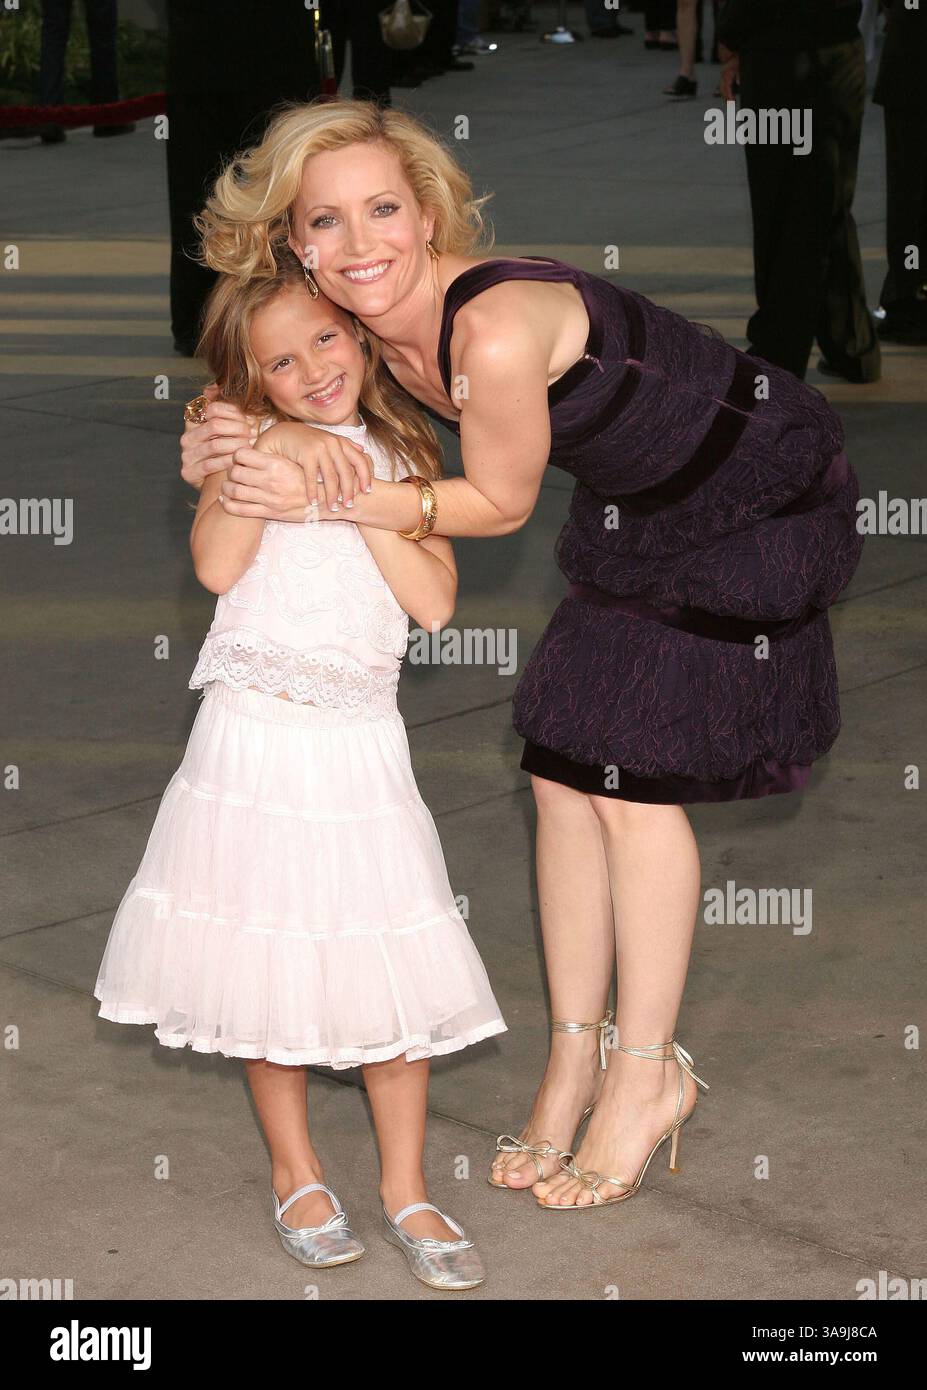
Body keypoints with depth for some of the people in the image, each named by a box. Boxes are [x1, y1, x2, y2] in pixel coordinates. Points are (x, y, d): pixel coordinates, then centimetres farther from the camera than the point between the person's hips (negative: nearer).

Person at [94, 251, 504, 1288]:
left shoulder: (401, 457, 9)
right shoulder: (246, 449, 4)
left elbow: (434, 602, -3)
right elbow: (216, 566, -13)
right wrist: (251, 463, -16)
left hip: (359, 740, 1)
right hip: (254, 736, -1)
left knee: (396, 965, -1)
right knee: (266, 960, 5)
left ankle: (404, 1189, 14)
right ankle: (295, 1171, 24)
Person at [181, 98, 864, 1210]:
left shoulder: (498, 330, -36)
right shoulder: (382, 323, -11)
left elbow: (499, 505, -22)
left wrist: (321, 493, -26)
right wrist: (241, 441, -11)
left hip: (760, 502, -8)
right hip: (640, 512, 8)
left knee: (633, 776, -7)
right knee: (562, 766, 6)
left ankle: (647, 1076, 8)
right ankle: (576, 1055, 19)